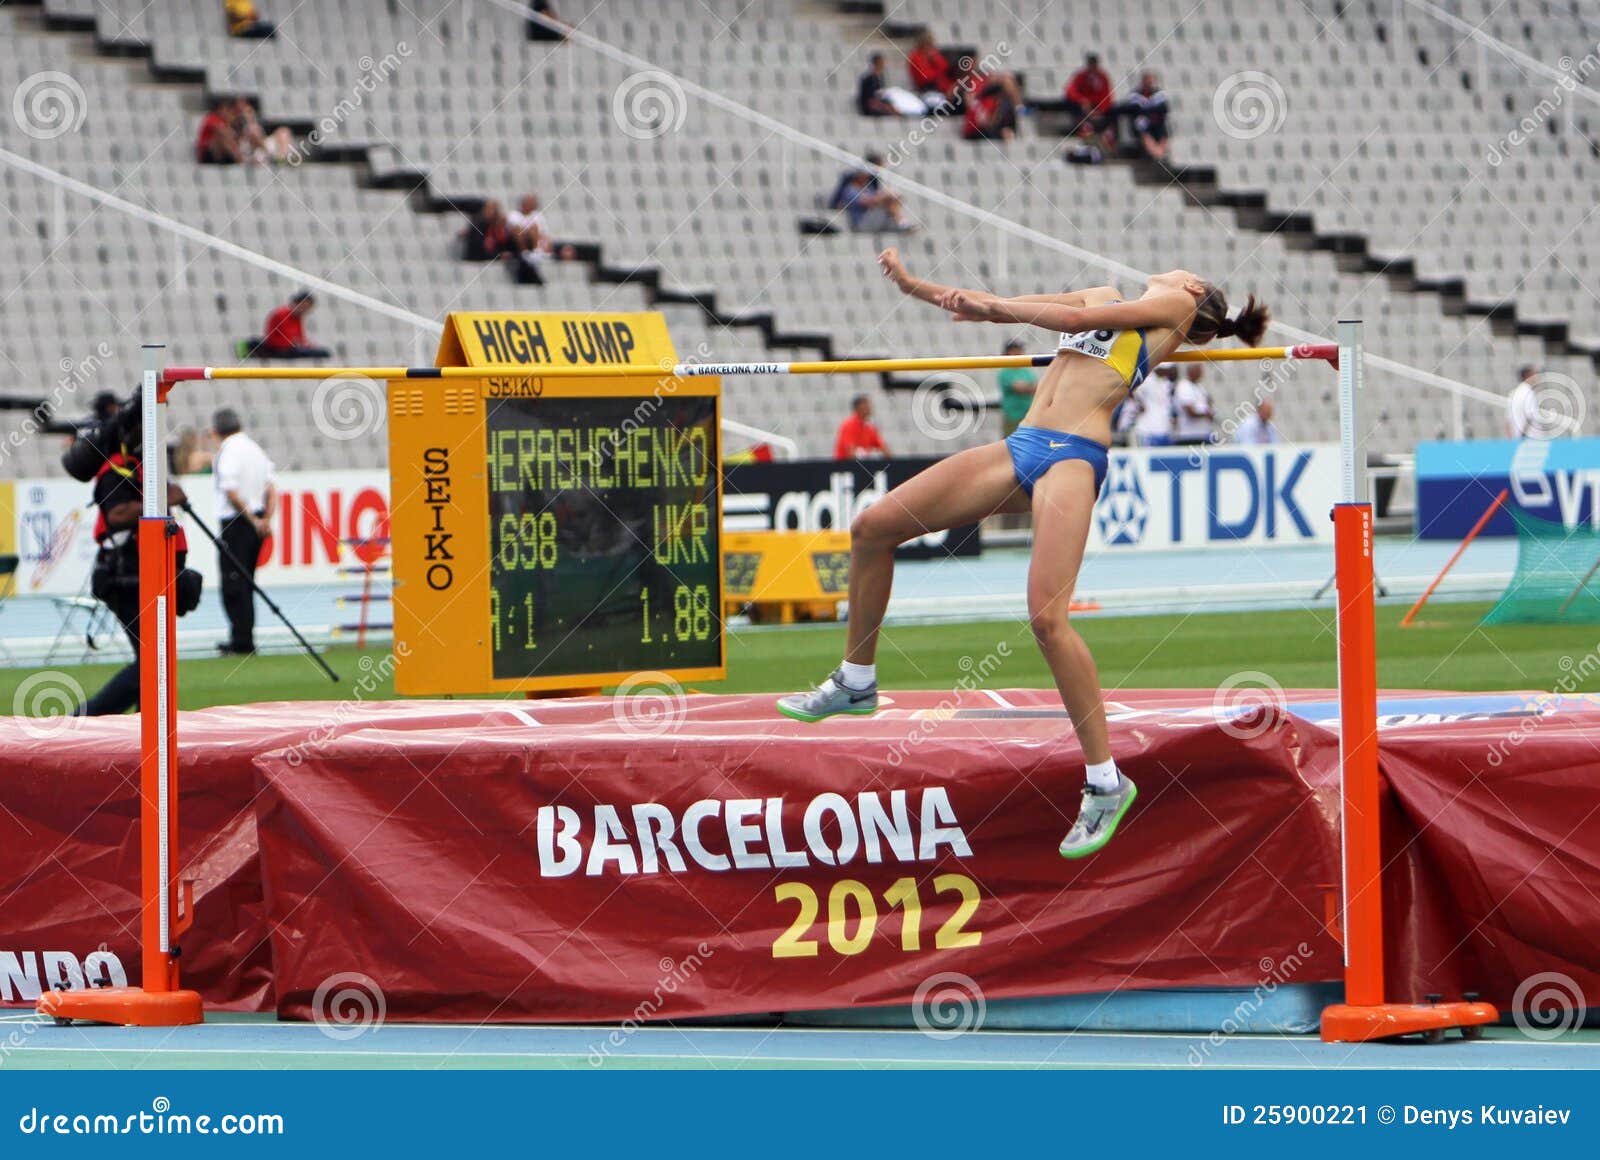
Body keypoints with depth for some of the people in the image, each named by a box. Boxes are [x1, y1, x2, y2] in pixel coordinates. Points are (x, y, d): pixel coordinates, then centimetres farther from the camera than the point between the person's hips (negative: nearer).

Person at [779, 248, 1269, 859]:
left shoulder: (1177, 307, 9)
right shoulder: (1105, 296, 29)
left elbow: (1079, 318, -4)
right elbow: (999, 306, 25)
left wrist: (994, 306, 0)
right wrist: (914, 286, 14)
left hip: (1073, 454, -8)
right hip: (1022, 447, 8)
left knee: (1046, 614, -23)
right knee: (873, 526, 2)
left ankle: (1106, 781, -15)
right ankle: (856, 682, 19)